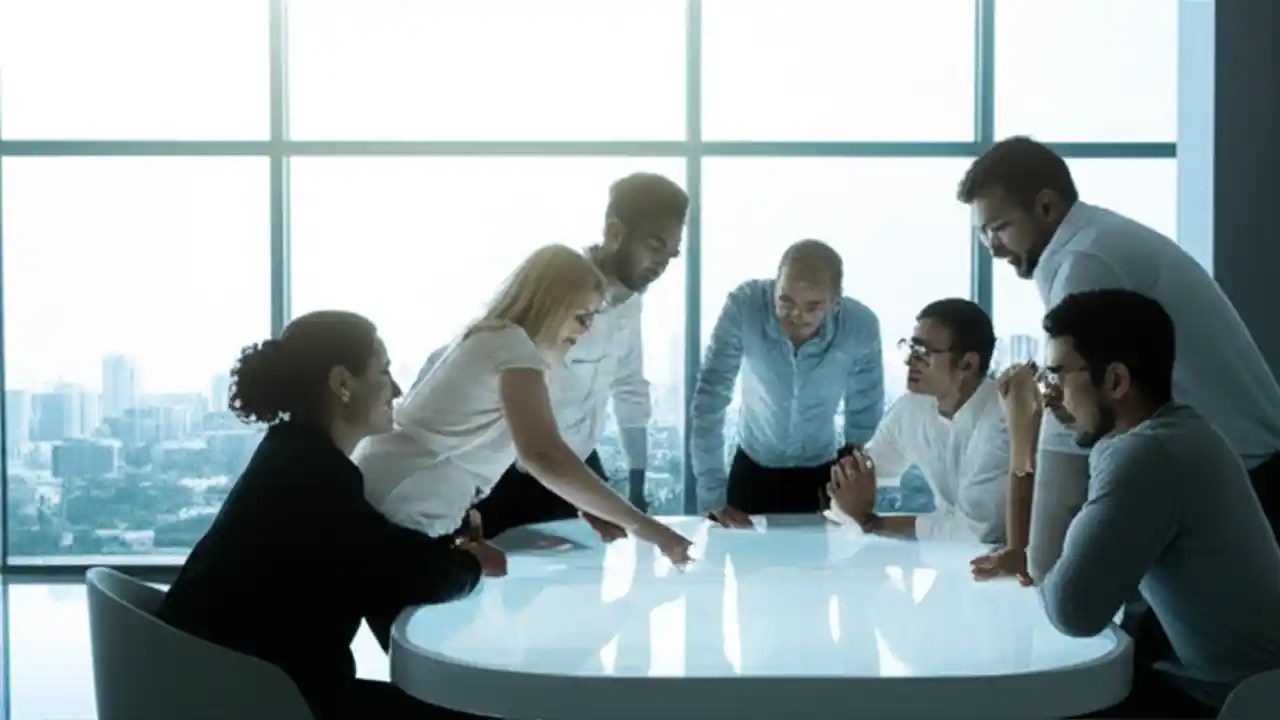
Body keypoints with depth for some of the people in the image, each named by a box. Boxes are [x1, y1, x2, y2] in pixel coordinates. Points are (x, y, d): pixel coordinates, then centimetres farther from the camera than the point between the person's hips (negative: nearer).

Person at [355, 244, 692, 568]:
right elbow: (544, 456, -34)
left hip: (423, 515, 10)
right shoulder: (512, 344, -18)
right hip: (396, 512, -10)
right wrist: (639, 524, -31)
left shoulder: (493, 338, 13)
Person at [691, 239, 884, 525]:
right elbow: (709, 401, -25)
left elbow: (865, 421, -11)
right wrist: (714, 499, -25)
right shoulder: (743, 307, -29)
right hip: (754, 467, -1)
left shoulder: (861, 327, -25)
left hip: (822, 470, 1)